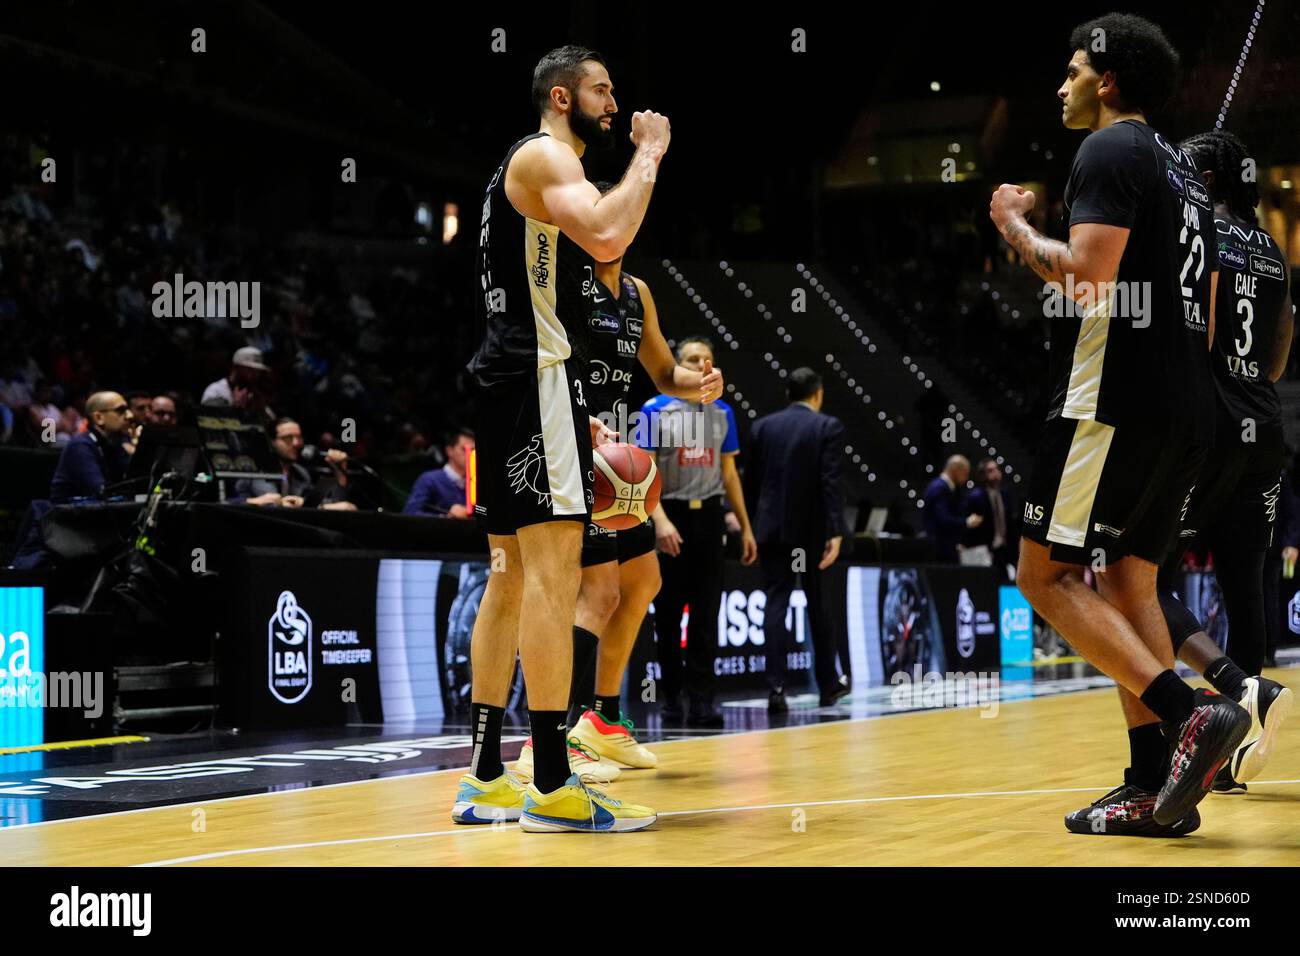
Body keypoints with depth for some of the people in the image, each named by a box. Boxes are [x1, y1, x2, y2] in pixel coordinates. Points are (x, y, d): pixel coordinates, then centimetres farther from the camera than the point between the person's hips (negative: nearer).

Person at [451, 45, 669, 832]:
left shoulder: (544, 168, 25)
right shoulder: (543, 155, -5)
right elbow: (607, 236, -25)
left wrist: (576, 414, 24)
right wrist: (650, 155, -11)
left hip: (513, 383, 11)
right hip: (535, 381, -11)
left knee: (513, 577, 10)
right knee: (553, 572, -13)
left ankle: (486, 782, 12)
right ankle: (552, 787, -15)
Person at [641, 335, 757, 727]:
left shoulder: (722, 412, 9)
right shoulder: (656, 410, -4)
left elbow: (729, 473, 15)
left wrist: (745, 527, 12)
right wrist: (661, 520, -21)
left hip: (707, 517, 3)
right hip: (671, 518, -3)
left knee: (705, 614, -2)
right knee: (668, 612, 5)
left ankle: (700, 700, -3)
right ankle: (670, 694, 17)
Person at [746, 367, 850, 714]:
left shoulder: (763, 426, 6)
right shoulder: (828, 427, -4)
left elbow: (751, 481, 7)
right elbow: (832, 483, -13)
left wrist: (754, 524, 17)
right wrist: (836, 532, -15)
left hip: (772, 528, 2)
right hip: (811, 529, -2)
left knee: (776, 604, -1)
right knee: (818, 604, 12)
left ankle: (776, 687, -12)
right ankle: (828, 682, 24)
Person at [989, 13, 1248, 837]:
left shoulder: (1110, 151, -7)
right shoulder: (1181, 167, 22)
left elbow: (1090, 276, -19)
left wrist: (1019, 230, -5)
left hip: (1116, 400, -9)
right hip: (1188, 407, 9)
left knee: (1047, 575, -6)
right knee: (1129, 580, 11)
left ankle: (1191, 712, -19)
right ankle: (1155, 787, 7)